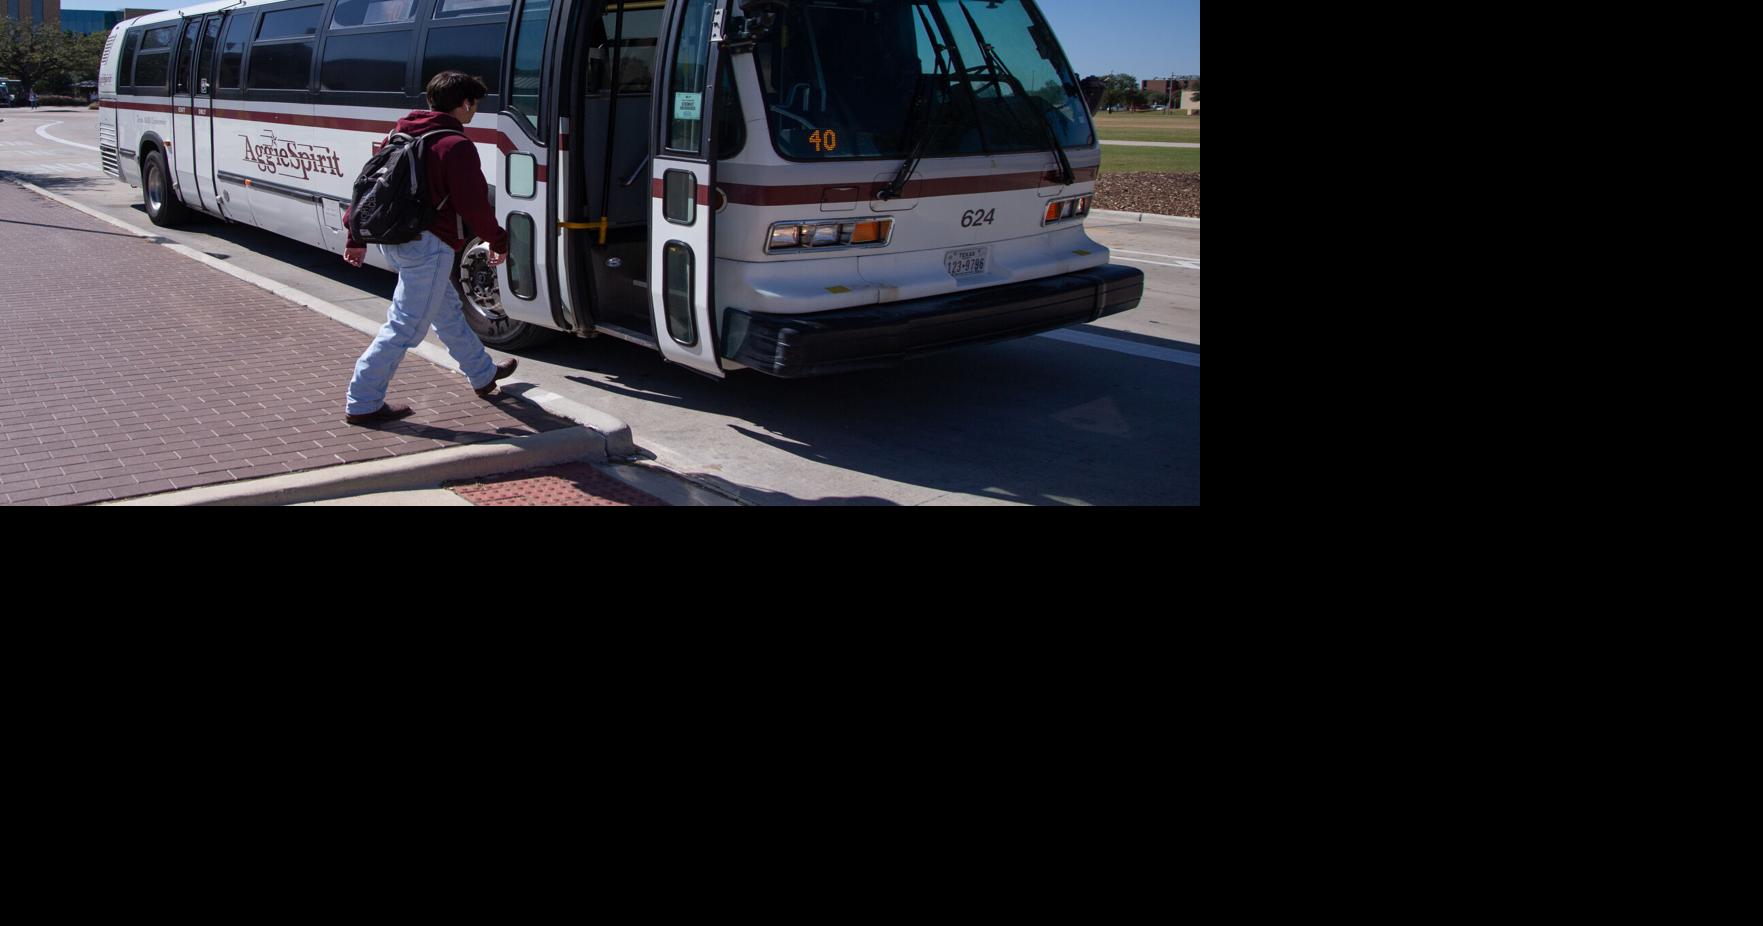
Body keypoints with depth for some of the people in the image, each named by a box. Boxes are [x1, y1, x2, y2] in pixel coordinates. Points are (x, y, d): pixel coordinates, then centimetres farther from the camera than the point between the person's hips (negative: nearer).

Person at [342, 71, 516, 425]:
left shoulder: (402, 133, 12)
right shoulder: (456, 146, -14)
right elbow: (474, 206, -14)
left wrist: (357, 237, 19)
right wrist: (498, 241, 2)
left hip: (392, 239, 10)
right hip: (428, 246, -10)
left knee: (448, 310, 24)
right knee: (406, 326, -2)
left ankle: (483, 375, 41)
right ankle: (363, 404, 3)